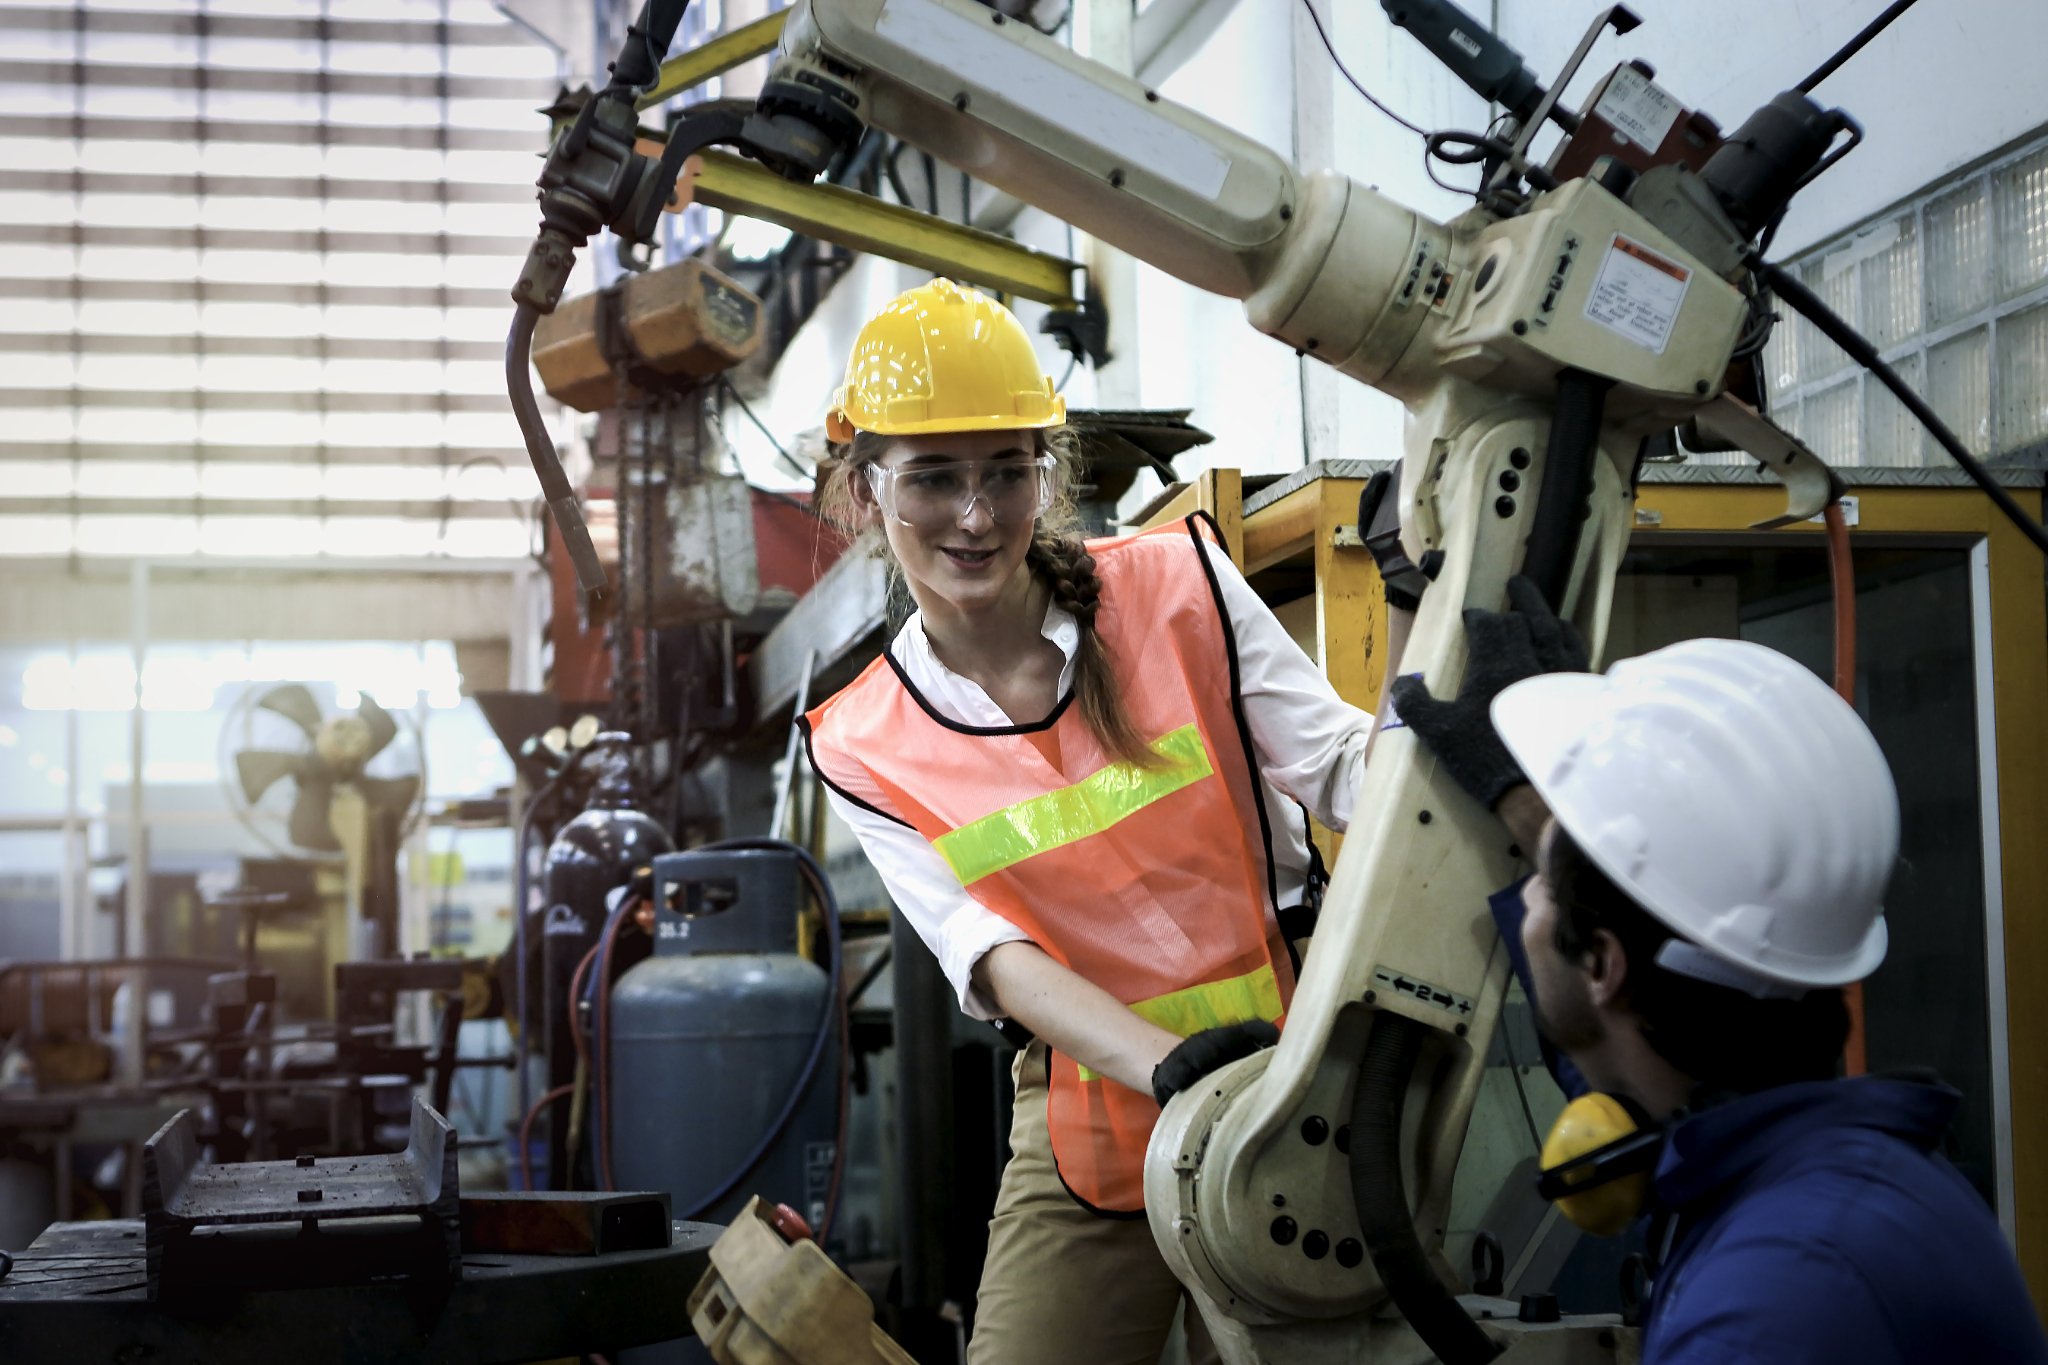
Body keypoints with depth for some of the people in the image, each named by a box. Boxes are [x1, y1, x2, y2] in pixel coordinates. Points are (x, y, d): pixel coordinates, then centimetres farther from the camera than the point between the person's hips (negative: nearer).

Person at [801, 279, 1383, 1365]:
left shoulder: (1178, 583, -3)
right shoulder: (863, 749, -1)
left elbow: (1343, 764, -7)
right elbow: (994, 954, -12)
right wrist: (1168, 1065, -29)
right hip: (1091, 1134, 1)